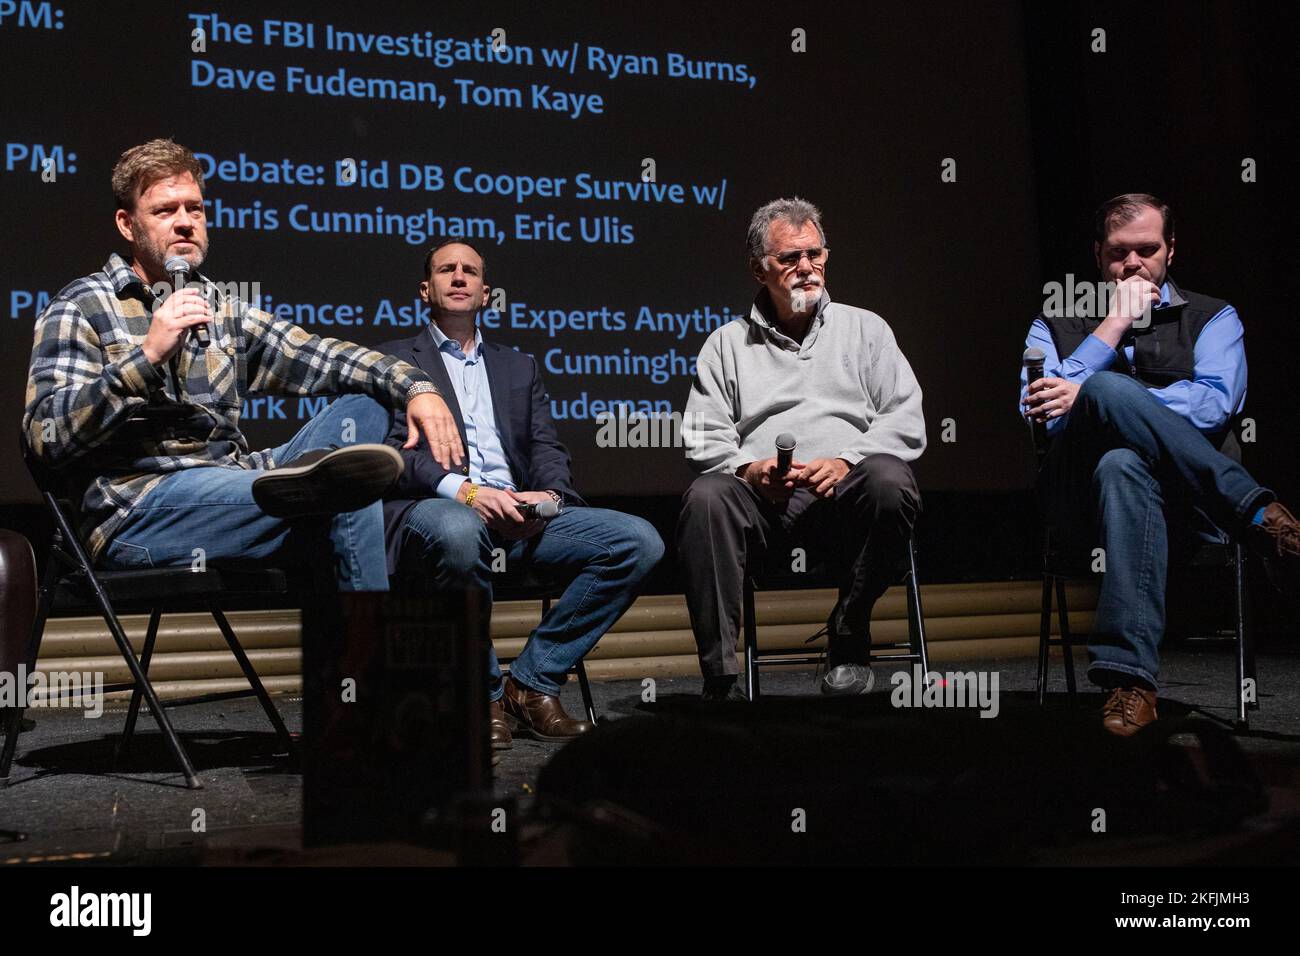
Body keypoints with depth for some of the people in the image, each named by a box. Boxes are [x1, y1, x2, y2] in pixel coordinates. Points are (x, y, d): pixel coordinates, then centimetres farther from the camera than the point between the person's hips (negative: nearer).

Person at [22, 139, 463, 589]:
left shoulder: (223, 311, 20)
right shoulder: (80, 307, 2)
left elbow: (322, 356, 8)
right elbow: (44, 438, -10)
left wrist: (416, 388, -9)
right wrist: (147, 356, -19)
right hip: (138, 513, -7)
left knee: (360, 414, -9)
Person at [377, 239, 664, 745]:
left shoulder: (519, 367, 29)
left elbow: (546, 447, 17)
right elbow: (389, 450, 0)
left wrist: (548, 495, -8)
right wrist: (463, 490, -18)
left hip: (518, 513, 4)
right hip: (434, 508, -4)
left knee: (639, 541, -18)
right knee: (460, 531, -42)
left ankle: (531, 683, -11)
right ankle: (481, 693, -19)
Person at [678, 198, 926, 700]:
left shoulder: (864, 328, 19)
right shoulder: (728, 343, 20)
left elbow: (906, 421, 7)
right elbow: (705, 438, 9)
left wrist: (847, 461, -11)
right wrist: (748, 469, -13)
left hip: (846, 489, 0)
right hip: (762, 493, 0)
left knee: (889, 482, -34)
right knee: (705, 498, -33)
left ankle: (849, 639, -15)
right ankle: (720, 678, -31)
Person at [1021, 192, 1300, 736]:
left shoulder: (1213, 318, 21)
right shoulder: (1056, 325, 25)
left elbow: (1214, 404, -3)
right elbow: (1034, 412, 4)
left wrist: (1089, 395, -11)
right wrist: (1114, 324, 4)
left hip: (1189, 505, 0)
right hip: (1082, 505, 1)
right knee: (1114, 427, -38)